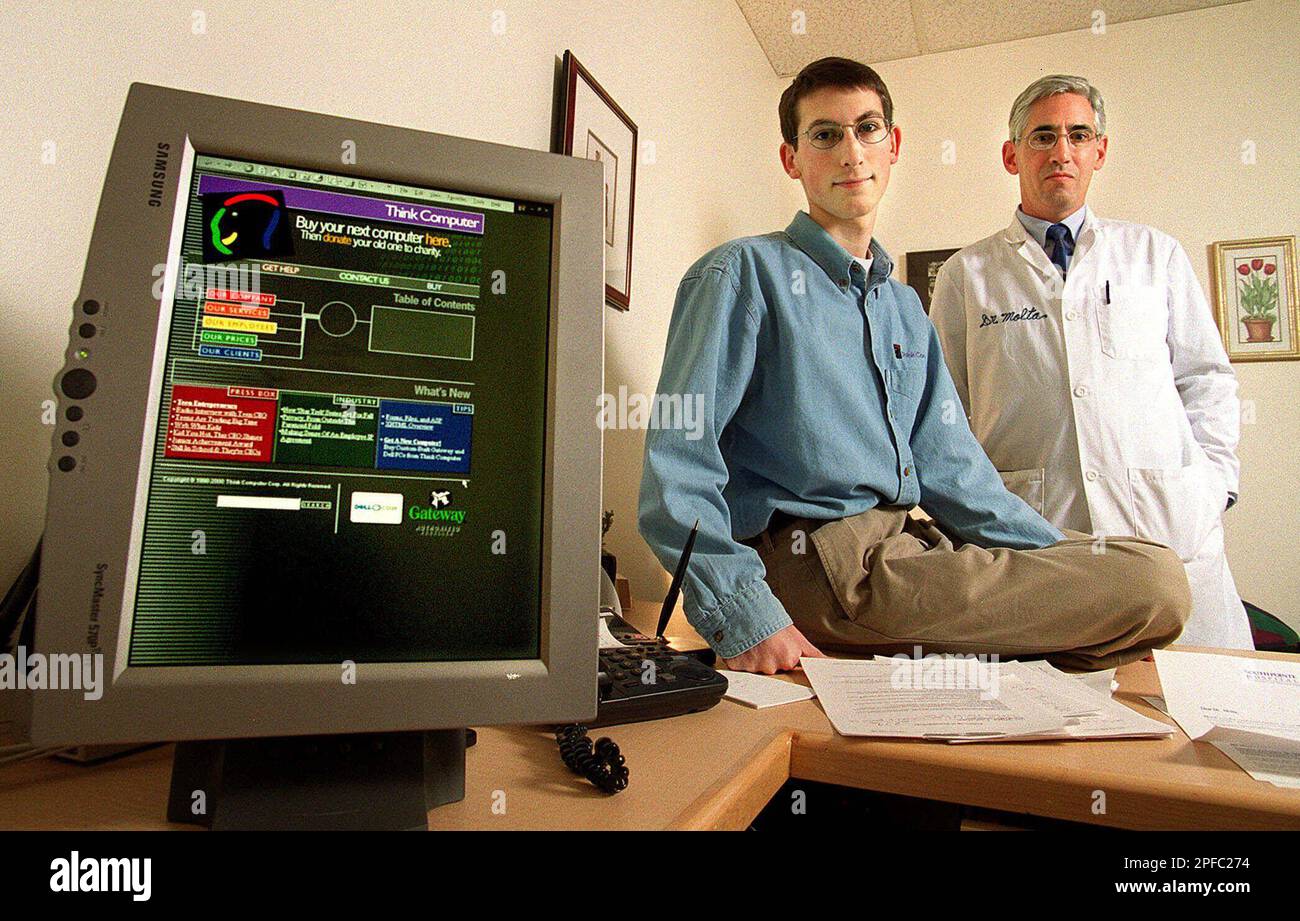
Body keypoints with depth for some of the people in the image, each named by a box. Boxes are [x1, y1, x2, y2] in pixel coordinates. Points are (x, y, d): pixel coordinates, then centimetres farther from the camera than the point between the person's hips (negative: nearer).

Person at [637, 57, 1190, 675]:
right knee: (1156, 586, -14)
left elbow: (948, 467, 18)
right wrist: (743, 617, -23)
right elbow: (679, 458, -13)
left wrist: (1069, 558, 8)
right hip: (820, 560, -8)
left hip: (905, 547, 8)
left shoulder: (905, 308, 21)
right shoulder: (745, 273, -3)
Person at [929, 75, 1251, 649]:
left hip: (1167, 525, 2)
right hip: (1022, 534, -2)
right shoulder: (965, 274, 10)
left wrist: (1212, 487, 4)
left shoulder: (1156, 254, 16)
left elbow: (1207, 381, 17)